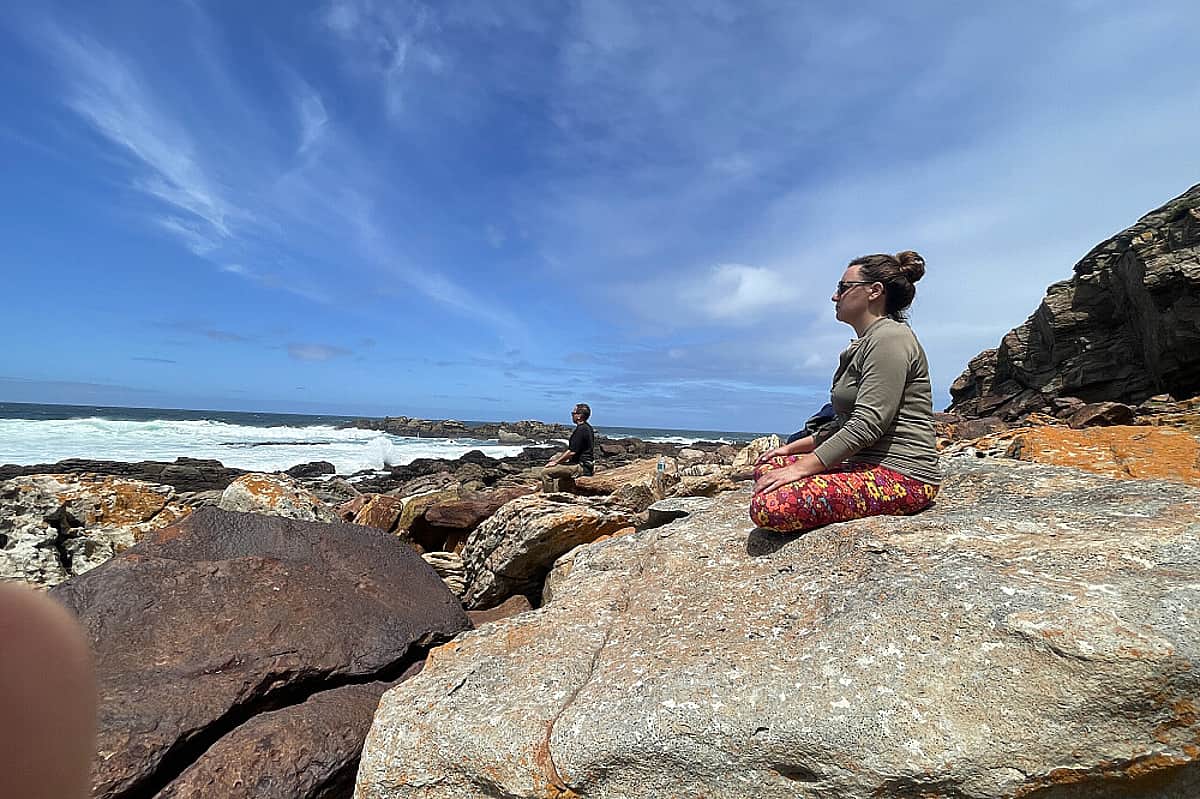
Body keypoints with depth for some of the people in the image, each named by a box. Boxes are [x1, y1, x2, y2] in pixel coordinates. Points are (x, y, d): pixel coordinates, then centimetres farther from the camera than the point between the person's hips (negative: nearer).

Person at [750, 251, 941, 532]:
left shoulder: (890, 338, -11)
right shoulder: (863, 345, 21)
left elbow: (867, 425, -21)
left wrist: (800, 468, -20)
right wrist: (794, 448, 17)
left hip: (900, 476, -10)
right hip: (864, 464, 10)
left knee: (768, 507, -27)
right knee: (766, 466, 6)